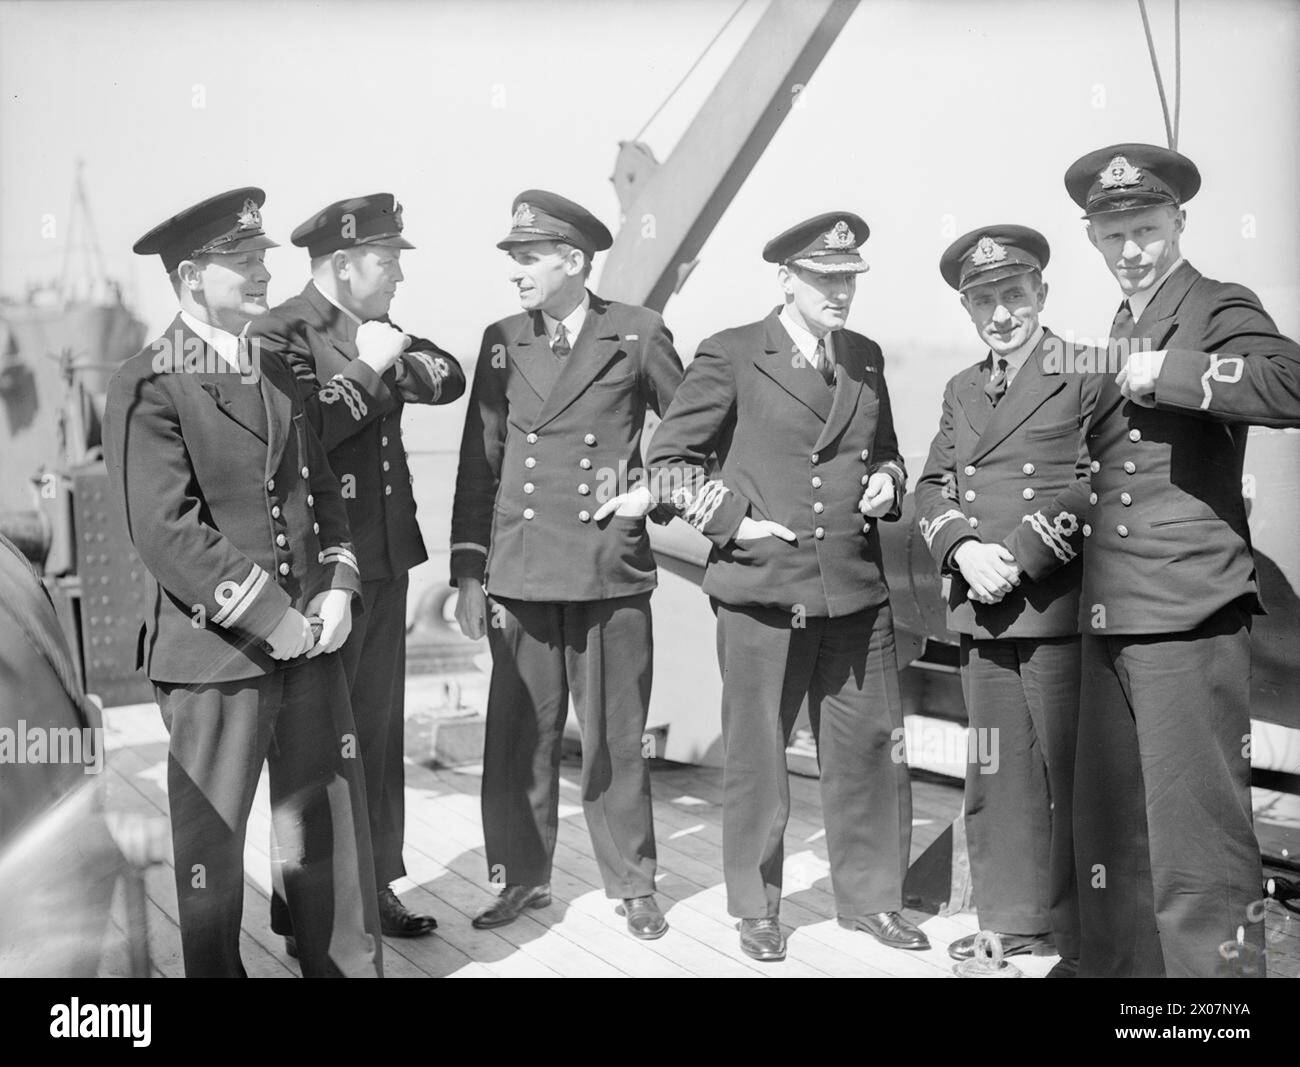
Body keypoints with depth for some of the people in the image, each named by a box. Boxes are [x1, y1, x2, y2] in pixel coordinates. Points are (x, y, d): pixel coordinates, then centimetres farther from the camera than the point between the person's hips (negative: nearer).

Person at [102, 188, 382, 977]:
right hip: (217, 649, -6)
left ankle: (350, 962, 27)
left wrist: (337, 586, -1)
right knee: (213, 839, 10)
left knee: (333, 820, 13)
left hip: (309, 637, 6)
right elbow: (167, 532, -17)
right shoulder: (149, 386, -10)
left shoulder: (278, 371, 12)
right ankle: (216, 969, 28)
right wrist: (269, 620, -17)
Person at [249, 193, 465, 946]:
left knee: (380, 730, 14)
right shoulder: (279, 334, -11)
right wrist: (366, 369, -17)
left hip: (385, 562, 8)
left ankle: (375, 885, 26)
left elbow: (450, 377, 9)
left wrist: (395, 363, -9)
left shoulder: (376, 329, 13)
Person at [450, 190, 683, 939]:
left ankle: (633, 885, 21)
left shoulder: (638, 333, 1)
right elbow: (480, 461, 8)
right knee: (521, 734, 7)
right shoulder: (502, 341, 8)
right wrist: (468, 572, 4)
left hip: (612, 571, -2)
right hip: (520, 572, 3)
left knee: (616, 737, 5)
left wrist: (655, 489, -1)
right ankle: (523, 878, 23)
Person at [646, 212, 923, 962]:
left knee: (873, 750, 10)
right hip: (763, 589, -4)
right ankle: (757, 909, 25)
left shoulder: (867, 358, 13)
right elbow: (670, 459, -1)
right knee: (756, 755, 7)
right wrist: (735, 522, -10)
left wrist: (888, 480, 4)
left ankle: (872, 897, 29)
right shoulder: (732, 355, -3)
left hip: (858, 590, 5)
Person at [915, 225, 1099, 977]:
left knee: (1069, 778, 2)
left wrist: (1017, 557, -16)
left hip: (1058, 612, -5)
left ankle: (1082, 939, 16)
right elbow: (933, 486, 13)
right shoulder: (963, 389, 17)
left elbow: (1094, 487, -11)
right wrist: (964, 548, -6)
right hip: (981, 615, 5)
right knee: (996, 777, 11)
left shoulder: (1088, 375, -1)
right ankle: (1015, 919, 25)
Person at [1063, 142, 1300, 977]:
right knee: (1110, 825, 15)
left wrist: (1162, 371, -19)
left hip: (1189, 614, -8)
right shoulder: (1119, 331, 19)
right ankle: (1117, 962, 28)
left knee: (1198, 830, -6)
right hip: (1111, 617, 8)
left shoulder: (1223, 308, -3)